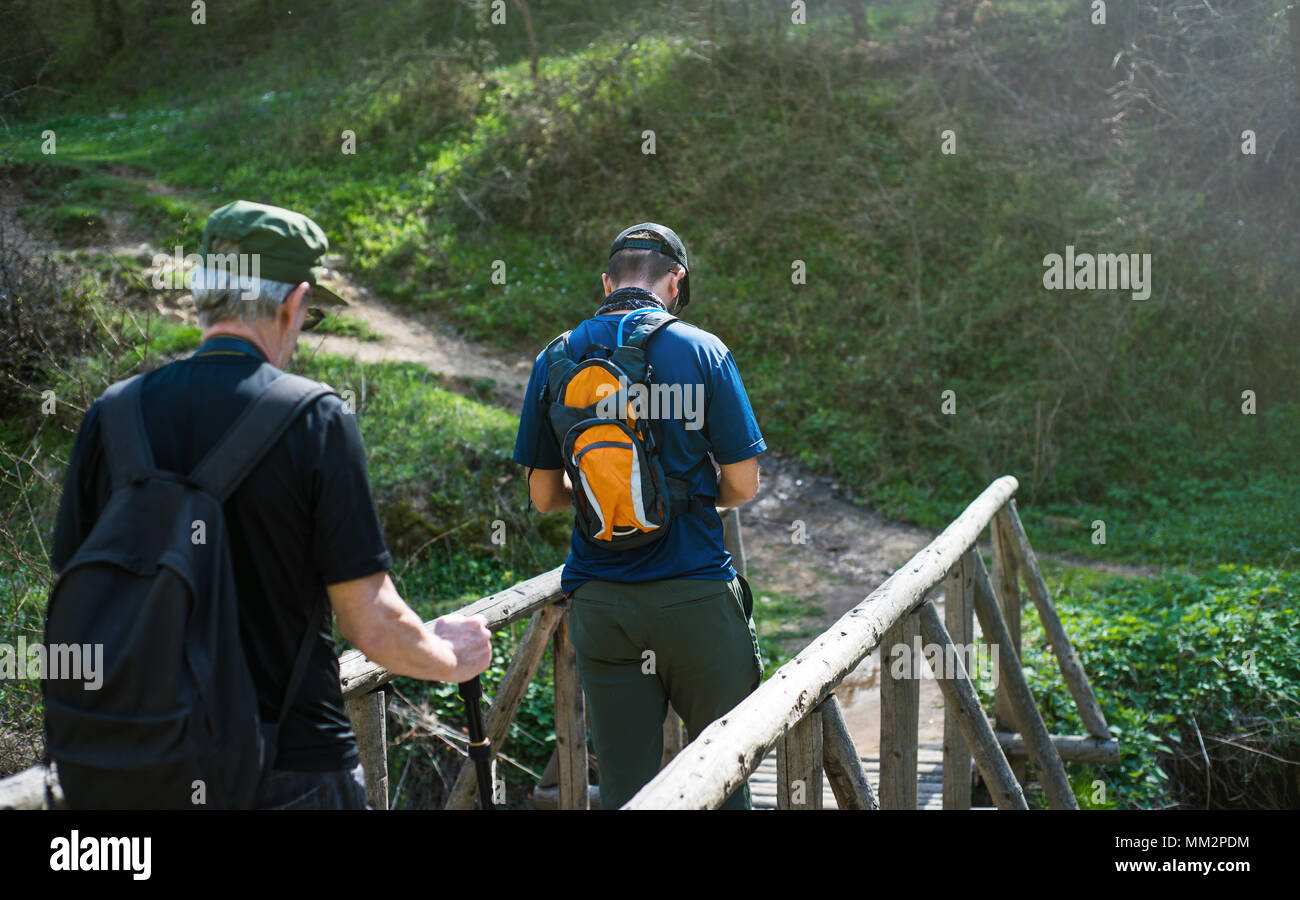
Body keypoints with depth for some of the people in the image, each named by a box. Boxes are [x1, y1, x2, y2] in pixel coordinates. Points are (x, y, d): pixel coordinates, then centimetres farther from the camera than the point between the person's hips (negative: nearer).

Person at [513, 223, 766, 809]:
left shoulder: (555, 360, 4)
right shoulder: (702, 351, -4)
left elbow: (544, 496, 7)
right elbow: (742, 484, -4)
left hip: (599, 602, 3)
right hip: (695, 593, -3)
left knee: (624, 785, 7)